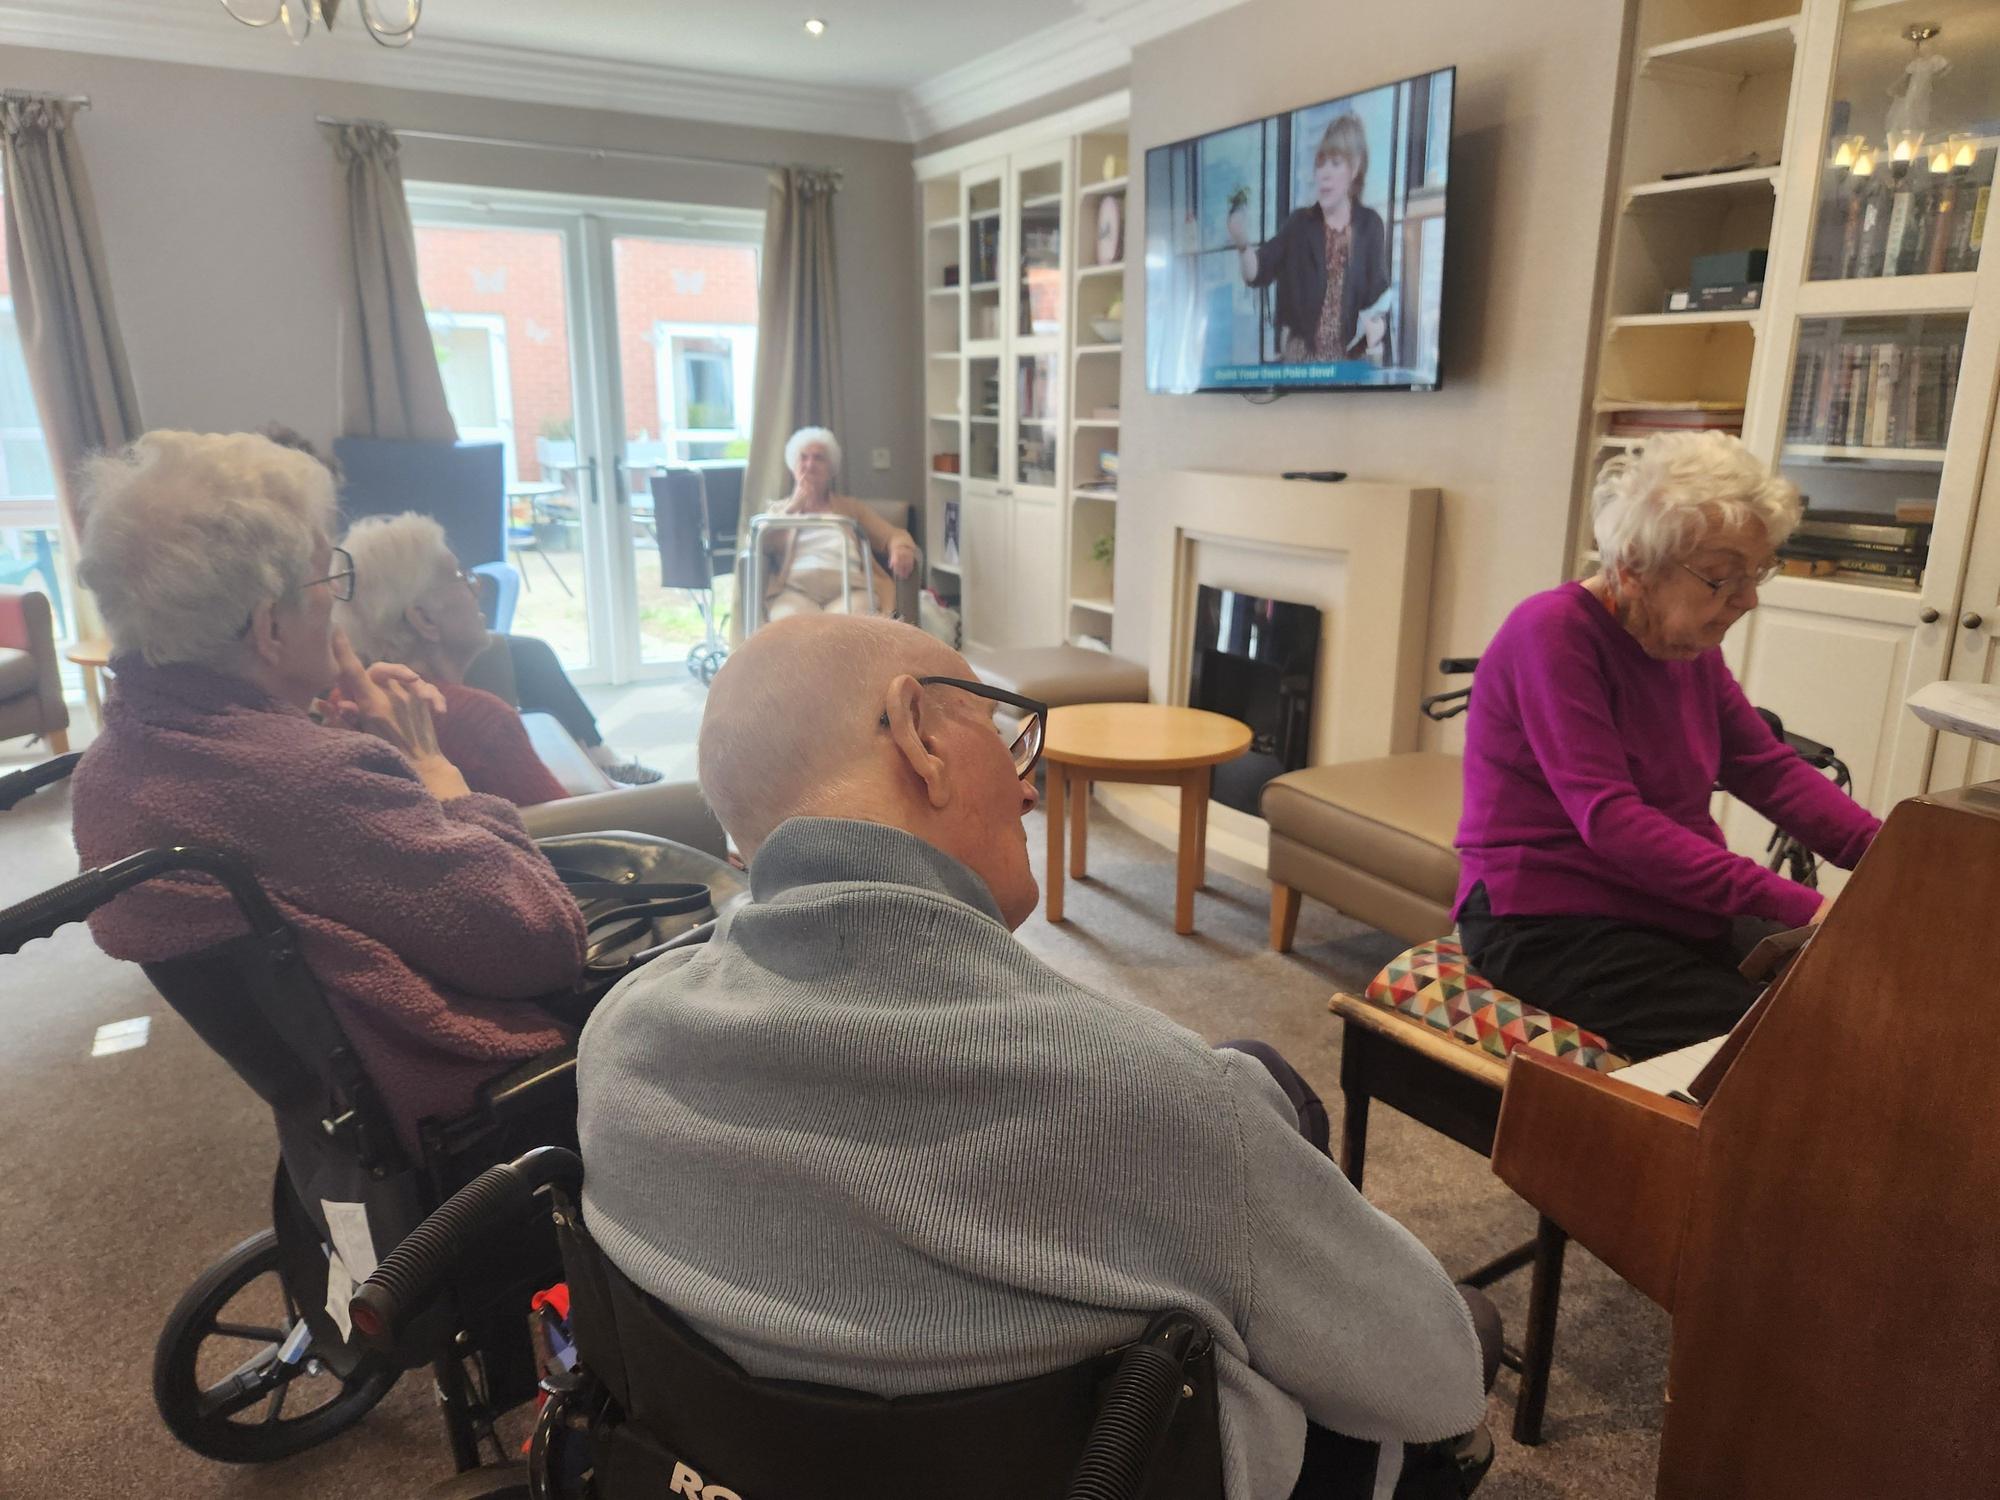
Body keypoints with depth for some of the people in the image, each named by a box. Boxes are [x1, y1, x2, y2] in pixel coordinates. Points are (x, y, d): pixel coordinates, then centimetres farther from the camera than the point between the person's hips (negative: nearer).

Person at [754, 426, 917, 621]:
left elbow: (893, 535, 18)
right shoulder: (778, 509, 28)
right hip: (794, 590, 0)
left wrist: (901, 548, -8)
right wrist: (794, 506, 6)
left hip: (849, 589, 1)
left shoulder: (851, 508, 29)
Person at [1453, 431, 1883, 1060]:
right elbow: (1610, 819, -25)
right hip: (1549, 926, -8)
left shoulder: (1692, 645, 8)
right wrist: (1795, 906, -27)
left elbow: (1771, 770, 11)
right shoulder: (1553, 633, -17)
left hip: (1675, 911, 8)